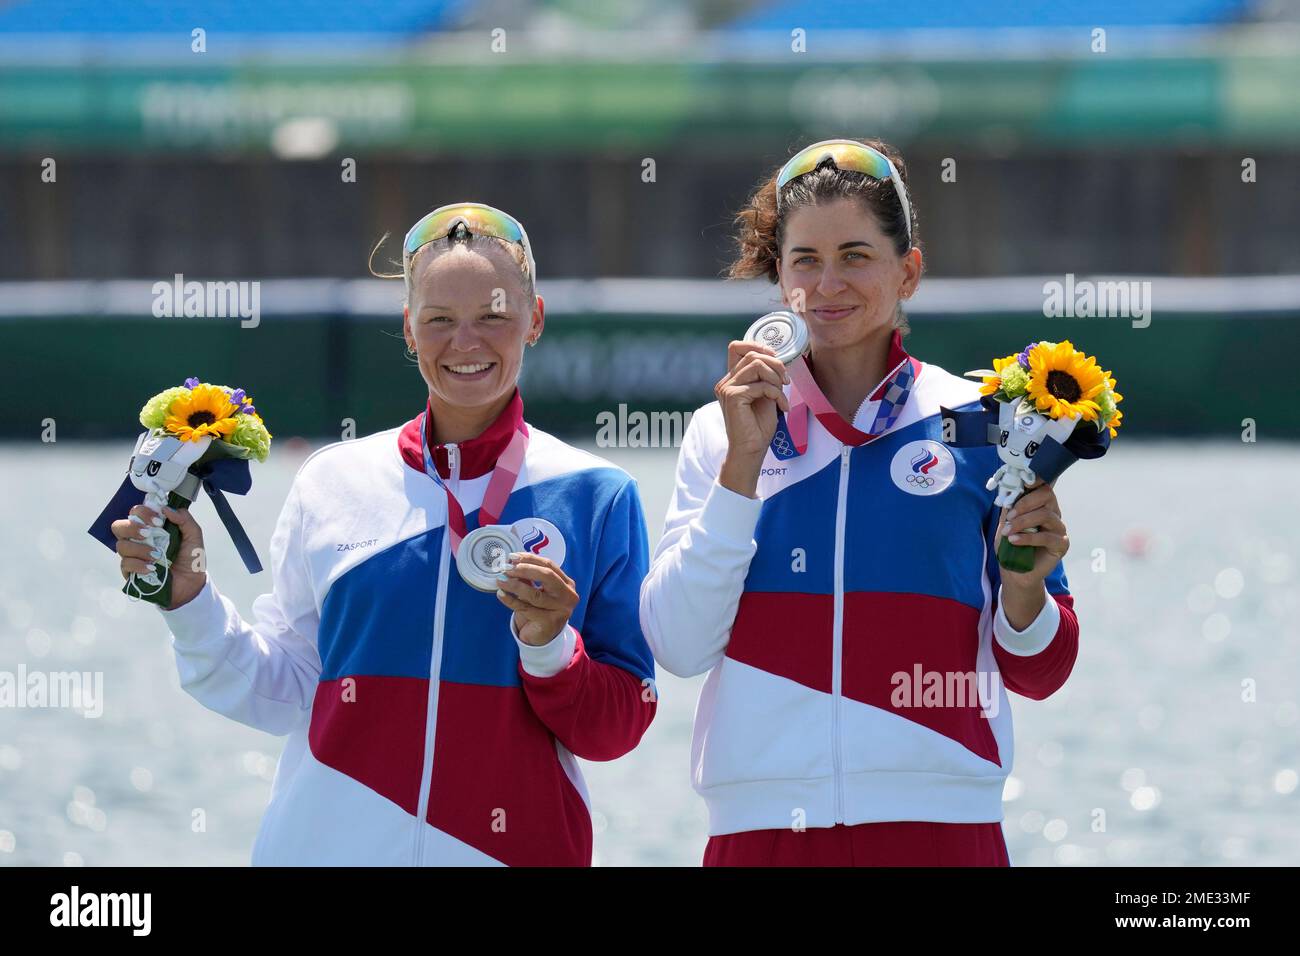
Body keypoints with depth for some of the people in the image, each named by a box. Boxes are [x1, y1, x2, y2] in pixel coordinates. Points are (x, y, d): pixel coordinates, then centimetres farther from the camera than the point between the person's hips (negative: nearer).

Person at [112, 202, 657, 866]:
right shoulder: (332, 482, 5)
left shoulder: (594, 496, 1)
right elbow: (282, 692, 6)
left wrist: (550, 646, -17)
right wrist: (187, 594, -4)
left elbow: (614, 732, -1)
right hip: (330, 845, 1)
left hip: (512, 847, -1)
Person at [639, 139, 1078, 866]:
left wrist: (1024, 585, -14)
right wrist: (743, 462, -7)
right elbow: (679, 647, -3)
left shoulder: (978, 424, 4)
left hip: (937, 825, -1)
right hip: (761, 825, 1)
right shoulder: (722, 432, 9)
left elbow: (1037, 672, 6)